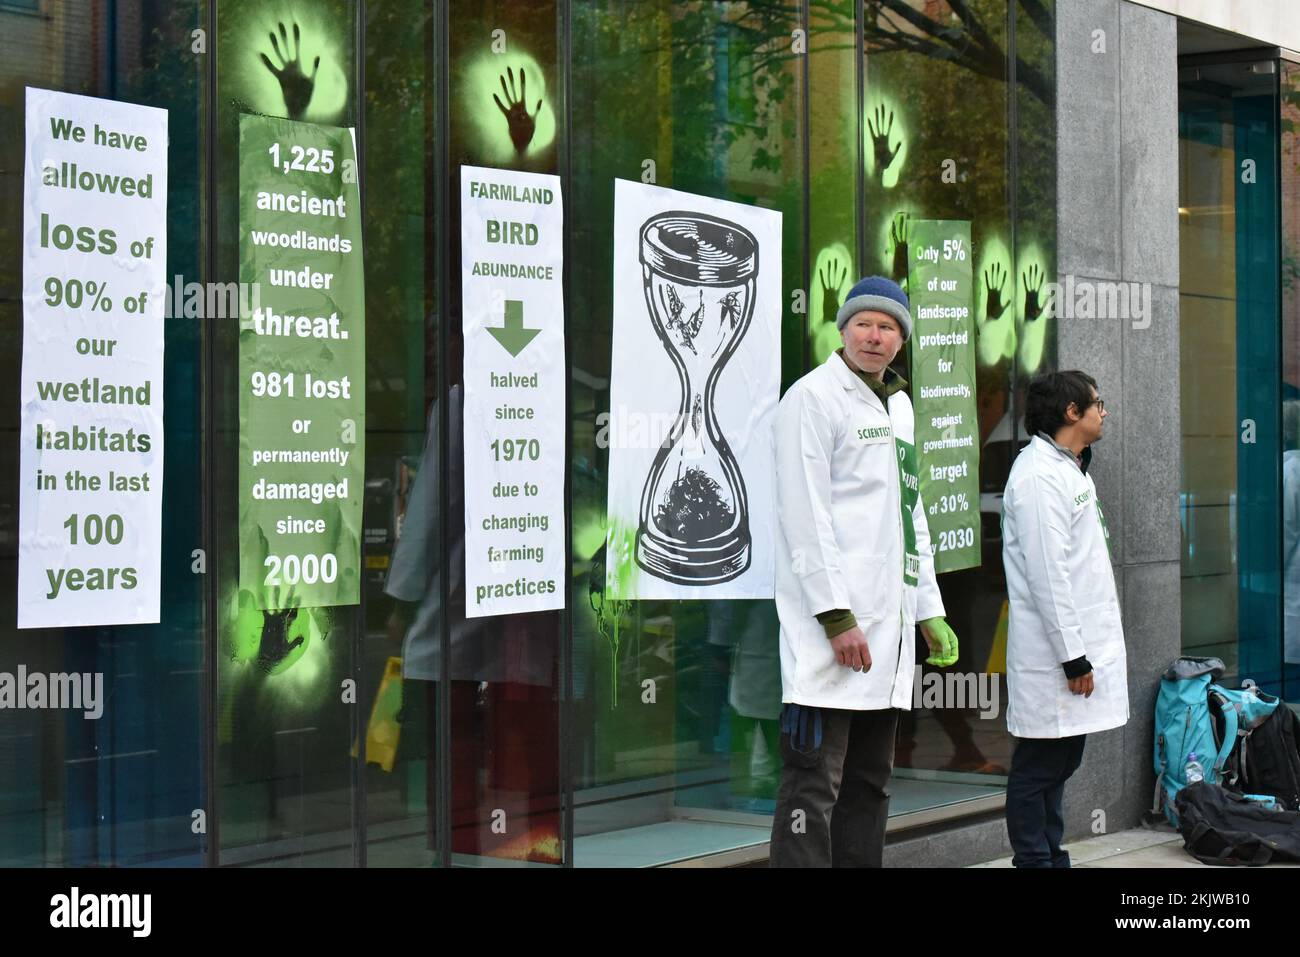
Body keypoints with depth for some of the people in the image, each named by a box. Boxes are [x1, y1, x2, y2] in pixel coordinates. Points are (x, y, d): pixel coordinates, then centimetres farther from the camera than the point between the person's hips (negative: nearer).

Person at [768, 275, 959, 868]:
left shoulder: (898, 405, 20)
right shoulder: (813, 397, -6)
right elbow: (805, 515, -14)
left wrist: (928, 611, 22)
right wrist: (837, 617, -19)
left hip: (887, 619, 9)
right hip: (831, 624, -9)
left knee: (869, 782, 12)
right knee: (814, 785, -10)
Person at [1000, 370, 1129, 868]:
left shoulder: (1070, 470, 18)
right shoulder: (1038, 475, -16)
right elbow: (1047, 574, -21)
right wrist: (1073, 657, -21)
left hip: (1080, 643, 10)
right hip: (1051, 654, -10)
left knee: (1061, 761, 15)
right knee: (1039, 766, -3)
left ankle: (1052, 856, 23)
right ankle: (1034, 860, 3)